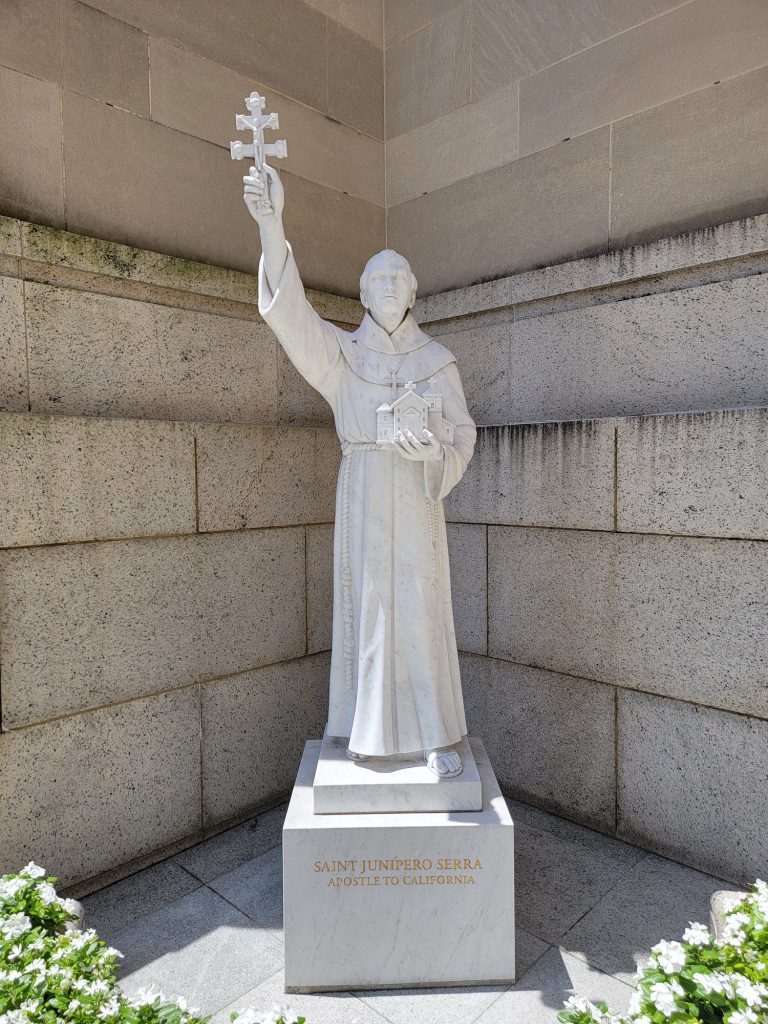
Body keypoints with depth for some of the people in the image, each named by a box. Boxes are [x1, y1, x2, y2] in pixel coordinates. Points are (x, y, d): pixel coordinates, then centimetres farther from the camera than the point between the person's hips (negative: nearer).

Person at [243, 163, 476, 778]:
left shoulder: (437, 360, 9)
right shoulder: (342, 354, 7)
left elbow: (463, 435, 7)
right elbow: (293, 315, -10)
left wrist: (434, 452, -17)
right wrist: (272, 227, -24)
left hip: (417, 501, 0)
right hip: (362, 499, 1)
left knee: (423, 610, -3)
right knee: (366, 608, 3)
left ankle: (439, 736, 9)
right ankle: (371, 729, 18)